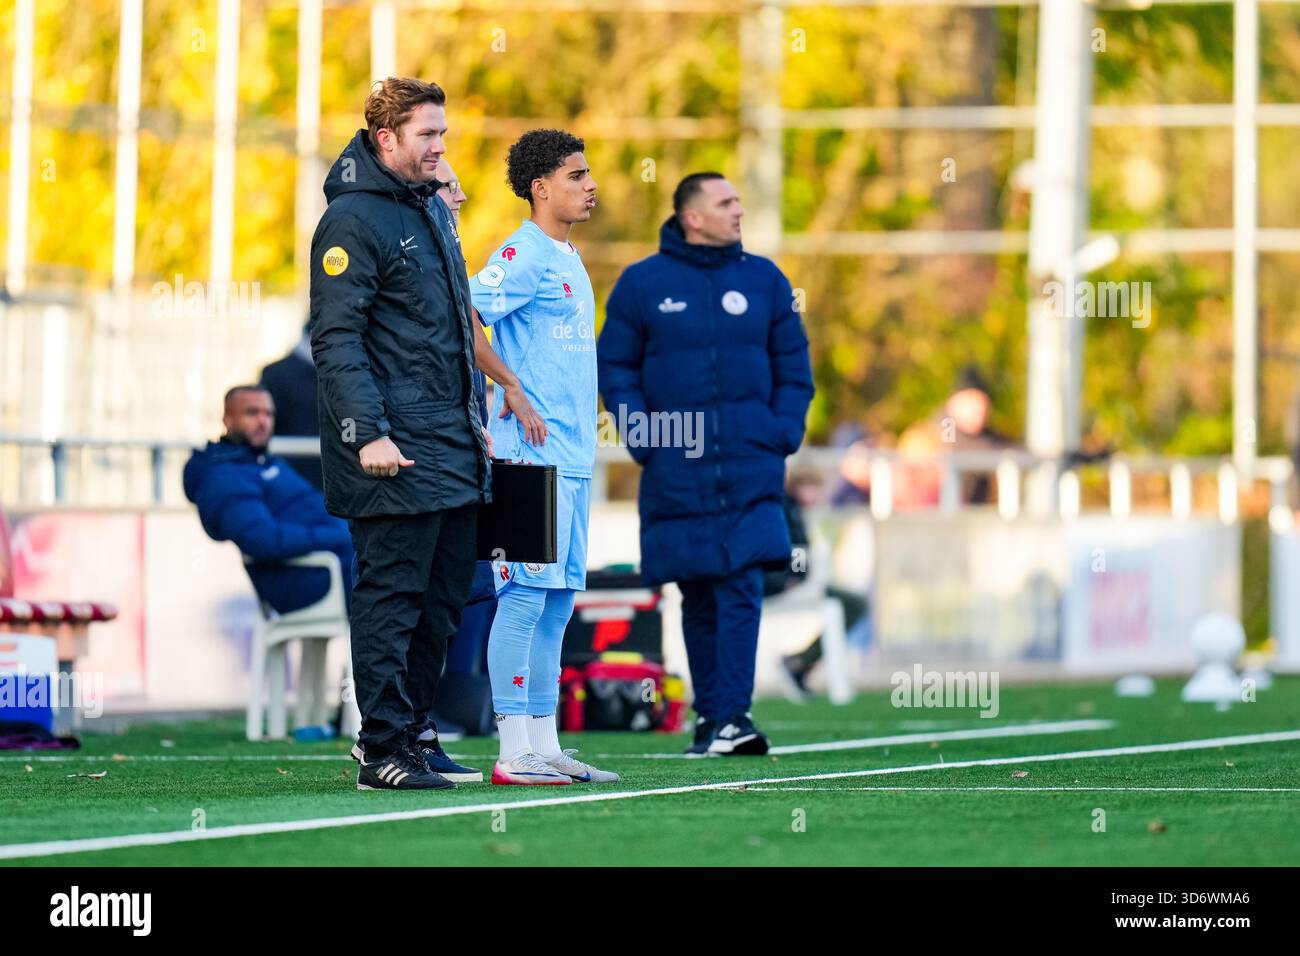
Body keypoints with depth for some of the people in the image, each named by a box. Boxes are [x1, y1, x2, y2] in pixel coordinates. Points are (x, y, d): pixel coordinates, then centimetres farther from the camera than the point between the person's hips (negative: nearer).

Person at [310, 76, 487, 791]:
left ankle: (409, 729, 20)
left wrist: (474, 417, 23)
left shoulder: (430, 209, 17)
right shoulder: (352, 220, -11)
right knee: (391, 595, -6)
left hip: (451, 442, 9)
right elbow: (335, 340, -16)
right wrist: (368, 434, -23)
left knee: (442, 597, 11)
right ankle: (384, 750, -3)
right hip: (396, 451, -9)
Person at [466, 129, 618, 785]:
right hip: (532, 452, -9)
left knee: (558, 597, 10)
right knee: (527, 594, -9)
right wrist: (512, 390, -14)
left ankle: (544, 745, 13)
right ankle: (516, 750, -9)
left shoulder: (569, 258, 19)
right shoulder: (523, 256, -10)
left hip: (573, 454, 9)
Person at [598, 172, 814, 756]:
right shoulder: (642, 284, 2)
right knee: (698, 598, 6)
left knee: (741, 590, -11)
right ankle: (709, 715, 15)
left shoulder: (764, 280, 8)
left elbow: (793, 364, 13)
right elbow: (614, 365, 6)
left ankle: (733, 715, -12)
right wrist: (640, 436, -5)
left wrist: (785, 433, 1)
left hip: (751, 470, 0)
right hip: (676, 474, 0)